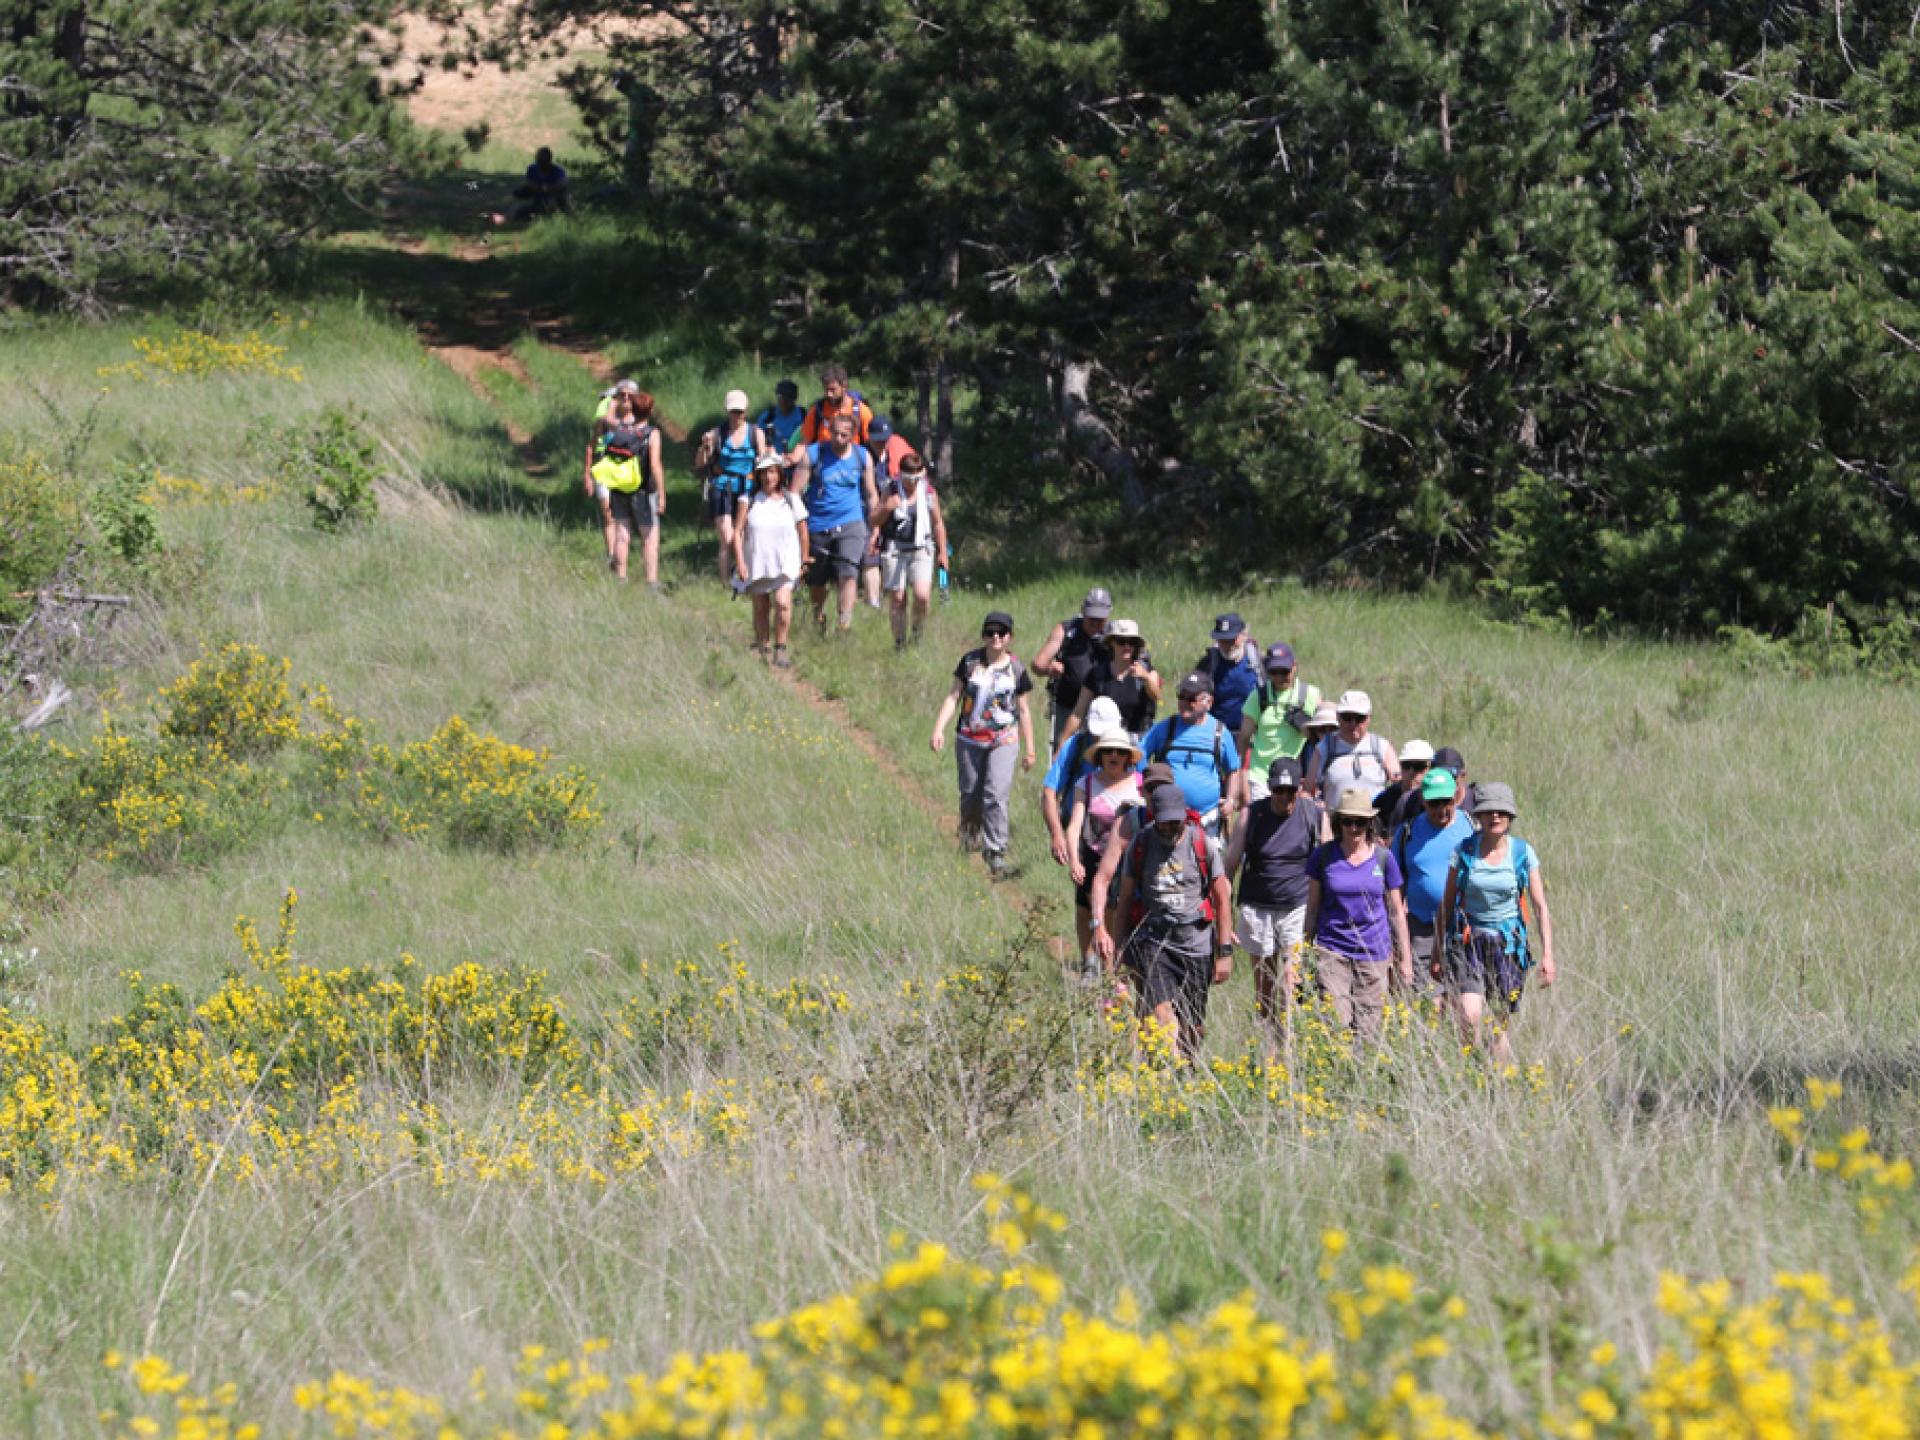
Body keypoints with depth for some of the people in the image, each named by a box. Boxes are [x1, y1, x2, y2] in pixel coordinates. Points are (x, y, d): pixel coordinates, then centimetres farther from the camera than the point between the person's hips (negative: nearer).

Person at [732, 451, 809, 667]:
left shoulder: (791, 500, 1)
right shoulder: (748, 501, 0)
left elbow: (802, 530, 10)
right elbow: (738, 532, -1)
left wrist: (804, 560, 13)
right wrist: (740, 562, -8)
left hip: (785, 564, -2)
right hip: (757, 564, 2)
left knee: (783, 603, -19)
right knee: (761, 608, 10)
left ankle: (780, 648, -9)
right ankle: (763, 647, 23)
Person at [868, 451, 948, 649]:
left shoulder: (928, 492, 3)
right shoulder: (890, 490, 0)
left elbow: (938, 523, 14)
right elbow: (873, 521, 2)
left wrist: (942, 551, 16)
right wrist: (886, 508, -18)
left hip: (921, 551, 0)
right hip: (894, 550, 0)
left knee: (922, 595, -16)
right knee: (898, 598, 0)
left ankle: (918, 630, 9)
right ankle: (899, 642, 12)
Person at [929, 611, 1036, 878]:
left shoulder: (1016, 668, 2)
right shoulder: (971, 661, 2)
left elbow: (1023, 710, 10)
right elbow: (953, 696, 3)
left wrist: (1029, 750, 13)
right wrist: (939, 728, -9)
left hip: (1003, 740, -1)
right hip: (969, 739, 1)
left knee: (996, 795, -16)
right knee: (970, 795, 10)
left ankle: (996, 852, -12)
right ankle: (969, 830, 40)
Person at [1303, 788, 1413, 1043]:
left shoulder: (1383, 858, 2)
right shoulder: (1323, 856, 2)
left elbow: (1396, 910, 10)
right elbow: (1313, 906, 11)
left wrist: (1405, 958, 11)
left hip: (1373, 954, 1)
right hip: (1332, 950, -1)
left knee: (1367, 1032, 0)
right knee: (1336, 1025, -15)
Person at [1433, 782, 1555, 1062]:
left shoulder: (1523, 853, -1)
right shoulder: (1464, 851, -2)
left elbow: (1541, 907, 0)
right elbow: (1447, 905, 6)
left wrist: (1547, 955, -9)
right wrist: (1438, 954, 6)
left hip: (1508, 944, 1)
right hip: (1469, 941, -1)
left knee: (1500, 1027, 4)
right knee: (1470, 1018, -19)